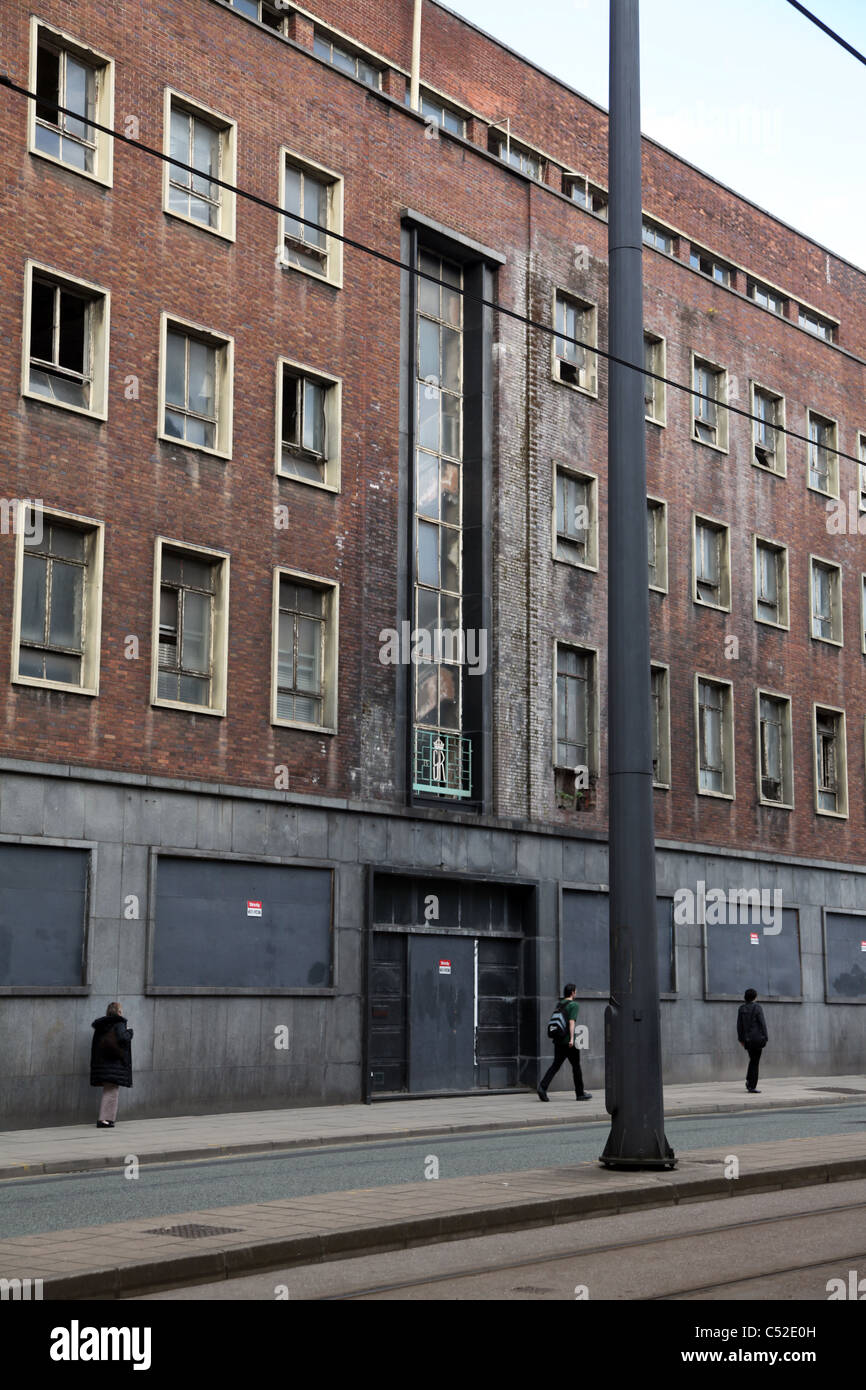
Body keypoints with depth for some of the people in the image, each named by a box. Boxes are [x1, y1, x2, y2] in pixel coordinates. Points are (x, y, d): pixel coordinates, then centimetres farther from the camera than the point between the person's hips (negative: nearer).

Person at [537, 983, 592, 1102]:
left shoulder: (559, 1004, 14)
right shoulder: (574, 1005, -8)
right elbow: (572, 1022, -19)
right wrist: (572, 1038, -23)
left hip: (558, 1040, 6)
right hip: (569, 1042, -6)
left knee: (555, 1065, 2)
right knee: (576, 1066, 6)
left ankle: (542, 1087, -16)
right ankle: (580, 1093, 15)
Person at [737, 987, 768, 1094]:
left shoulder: (742, 1008, 4)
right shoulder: (757, 1007, -9)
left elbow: (739, 1024, 5)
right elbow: (762, 1023, -11)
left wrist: (741, 1039, 11)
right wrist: (765, 1038, -4)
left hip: (747, 1039, 4)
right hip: (758, 1038, -4)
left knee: (753, 1060, 23)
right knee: (755, 1062, 0)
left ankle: (749, 1081, 10)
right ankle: (752, 1087, -1)